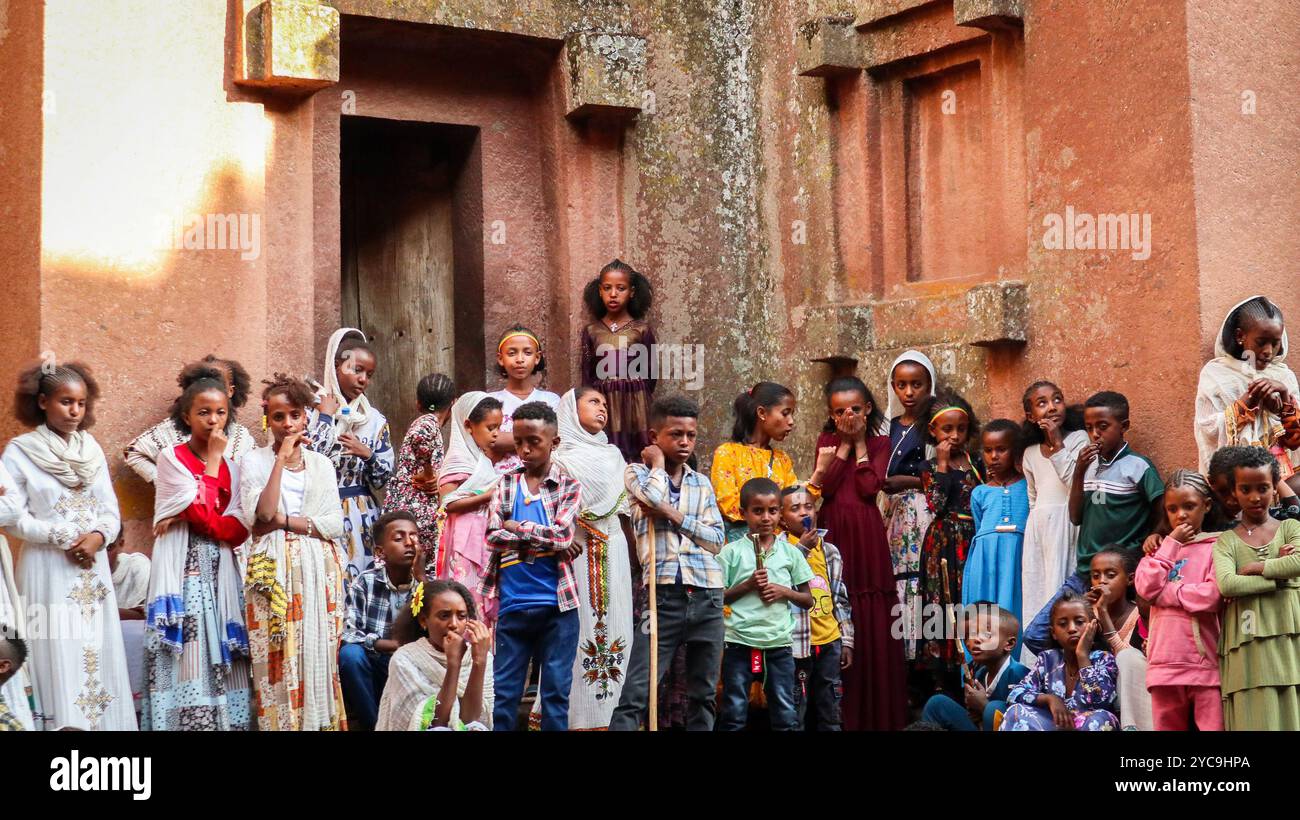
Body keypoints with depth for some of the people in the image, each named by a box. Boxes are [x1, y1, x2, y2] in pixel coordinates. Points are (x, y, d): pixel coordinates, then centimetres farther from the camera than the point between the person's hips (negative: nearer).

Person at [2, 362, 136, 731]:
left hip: (93, 569, 5)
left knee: (98, 657, 4)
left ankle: (100, 720, 8)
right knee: (57, 662, -6)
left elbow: (110, 511, 8)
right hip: (48, 569, -4)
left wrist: (97, 538, -12)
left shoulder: (92, 449, 9)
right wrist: (64, 538, -14)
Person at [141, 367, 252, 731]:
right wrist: (213, 460, -6)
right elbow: (205, 514, -13)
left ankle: (224, 720, 4)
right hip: (185, 573, -5)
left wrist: (190, 519, -12)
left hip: (221, 574, 5)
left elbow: (239, 530, 2)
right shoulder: (171, 458, 0)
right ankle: (186, 721, -7)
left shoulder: (230, 467, 14)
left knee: (220, 662, 2)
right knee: (187, 662, -9)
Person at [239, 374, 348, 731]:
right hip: (275, 571, -3)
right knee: (279, 661, -6)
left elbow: (335, 524, 1)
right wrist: (282, 458, -13)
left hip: (320, 570, 3)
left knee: (320, 658, 2)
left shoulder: (321, 464, 11)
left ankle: (321, 722, 8)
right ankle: (281, 724, 1)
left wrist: (283, 521, -10)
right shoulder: (254, 461, 3)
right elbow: (263, 513, -14)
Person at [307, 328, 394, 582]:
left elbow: (384, 479, 9)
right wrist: (325, 417, -9)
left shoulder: (374, 419, 8)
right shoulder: (311, 408, -2)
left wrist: (367, 454, -10)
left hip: (361, 516, 3)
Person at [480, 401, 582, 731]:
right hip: (512, 605, 2)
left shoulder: (569, 485, 3)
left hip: (557, 605, -2)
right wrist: (547, 542, -11)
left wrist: (517, 527, -5)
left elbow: (562, 534, -13)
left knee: (556, 691, 4)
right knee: (504, 693, 5)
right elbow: (493, 537, -5)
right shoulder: (505, 483, 8)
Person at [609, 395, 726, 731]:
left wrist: (674, 515, -8)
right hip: (663, 596, -4)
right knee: (636, 694, -9)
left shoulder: (702, 483, 14)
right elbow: (654, 496, -19)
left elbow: (717, 539, 3)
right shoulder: (638, 472, 4)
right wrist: (658, 463, -1)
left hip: (707, 597, 4)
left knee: (703, 696, 10)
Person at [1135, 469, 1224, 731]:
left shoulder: (1216, 547, 3)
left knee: (1213, 725, -5)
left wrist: (1164, 591, -4)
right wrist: (1171, 544, 2)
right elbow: (1145, 587, 0)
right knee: (1167, 726, 6)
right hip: (1165, 660, 4)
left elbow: (1212, 596, -12)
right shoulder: (1160, 548, 18)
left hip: (1205, 661, -4)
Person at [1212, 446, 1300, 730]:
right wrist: (1277, 575, -11)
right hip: (1248, 650, 0)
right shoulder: (1226, 542, 9)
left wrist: (1254, 568, -4)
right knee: (1255, 719, -4)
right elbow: (1227, 585, -12)